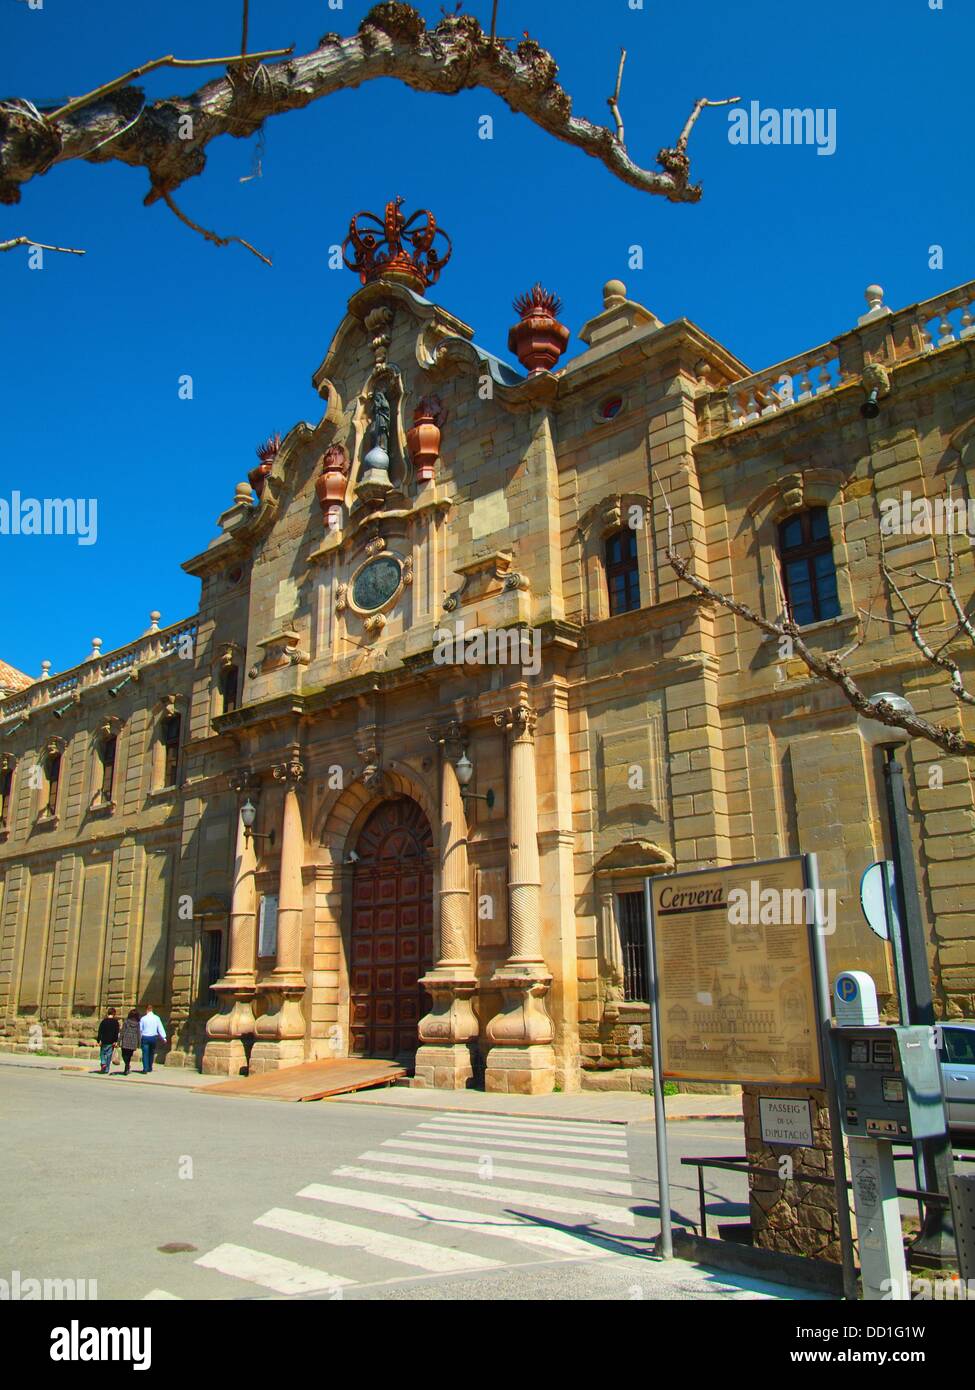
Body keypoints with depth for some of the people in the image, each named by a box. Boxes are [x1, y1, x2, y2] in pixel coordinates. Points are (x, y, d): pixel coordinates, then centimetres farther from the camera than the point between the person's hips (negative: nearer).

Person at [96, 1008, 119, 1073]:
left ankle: (103, 1063, -9)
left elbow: (100, 1032, 0)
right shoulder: (115, 1022, -2)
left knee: (102, 1053, 16)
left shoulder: (104, 1021, 3)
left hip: (104, 1041, 1)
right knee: (109, 1055, 6)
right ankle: (106, 1069, 6)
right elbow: (116, 1032, -6)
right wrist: (115, 1041, -5)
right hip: (111, 1042, -1)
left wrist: (99, 1041, 1)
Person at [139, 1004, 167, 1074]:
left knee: (145, 1054, 0)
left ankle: (145, 1069, -8)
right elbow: (160, 1028, -5)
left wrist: (140, 1037, 16)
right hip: (154, 1037, 2)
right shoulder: (156, 1018, -3)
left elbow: (140, 1029, 3)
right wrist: (164, 1037, -4)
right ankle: (150, 1068, 26)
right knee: (151, 1053, 17)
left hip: (145, 1037, -2)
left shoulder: (143, 1018, -5)